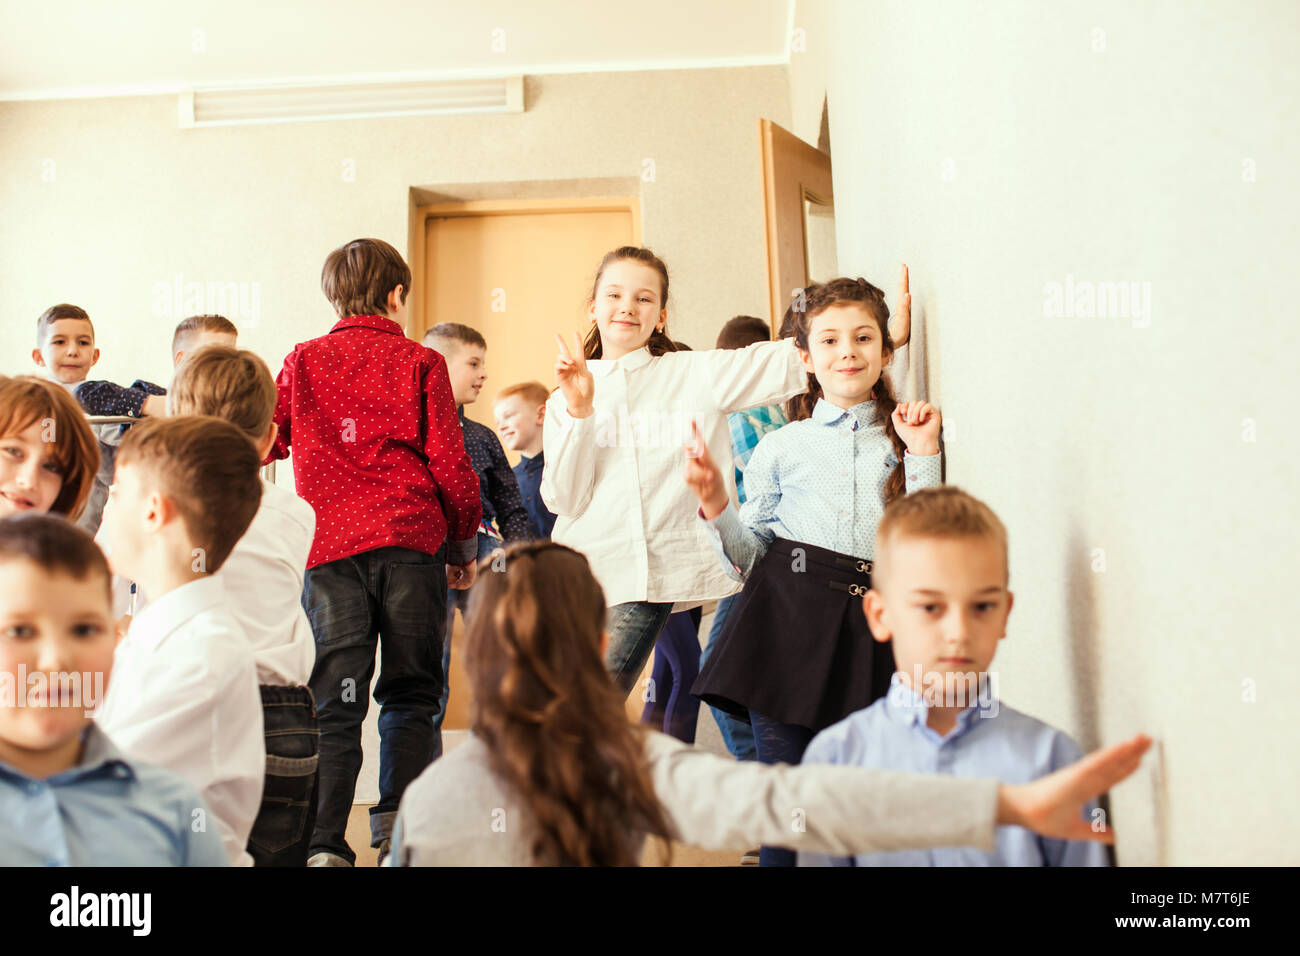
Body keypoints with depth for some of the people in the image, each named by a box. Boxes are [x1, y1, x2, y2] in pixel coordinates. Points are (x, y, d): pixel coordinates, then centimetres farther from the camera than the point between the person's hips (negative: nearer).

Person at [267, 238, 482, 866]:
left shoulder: (302, 361, 9)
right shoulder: (420, 364, 4)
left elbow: (262, 446, 11)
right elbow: (450, 464, 1)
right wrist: (465, 545, 11)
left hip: (330, 549, 1)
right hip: (411, 543, -1)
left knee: (335, 700, 2)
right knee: (410, 692, 11)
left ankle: (325, 843, -3)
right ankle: (396, 822, 12)